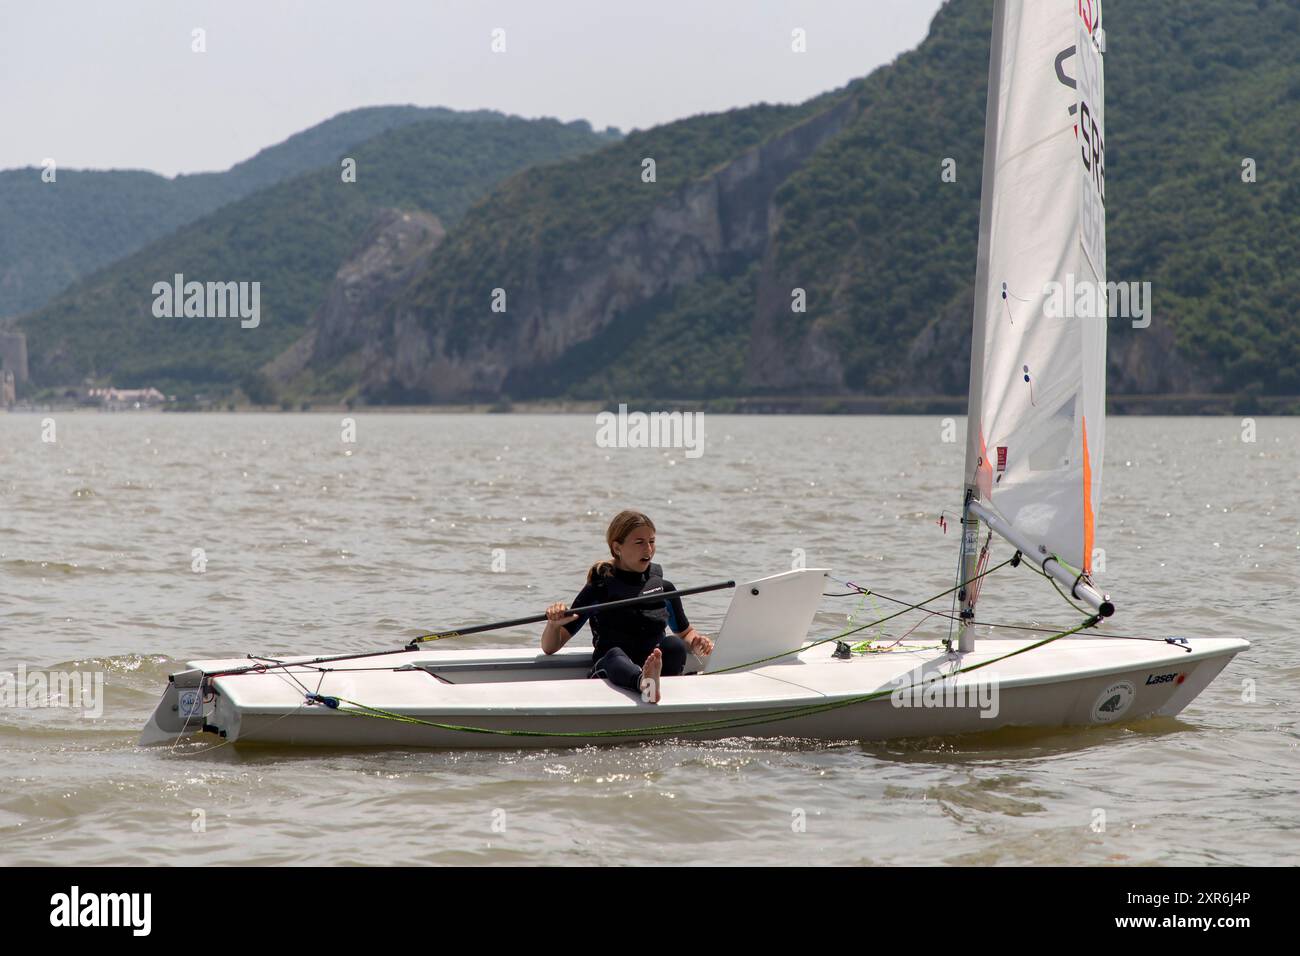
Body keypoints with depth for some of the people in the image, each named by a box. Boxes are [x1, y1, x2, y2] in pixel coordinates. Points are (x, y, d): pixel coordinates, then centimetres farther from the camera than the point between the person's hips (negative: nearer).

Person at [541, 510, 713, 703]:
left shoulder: (663, 588, 15)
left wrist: (697, 643, 5)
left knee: (673, 644, -27)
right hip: (609, 672, -4)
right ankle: (647, 684, -73)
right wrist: (554, 623, -18)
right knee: (615, 655, -39)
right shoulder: (598, 590, 5)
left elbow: (685, 633, 29)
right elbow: (549, 648, 5)